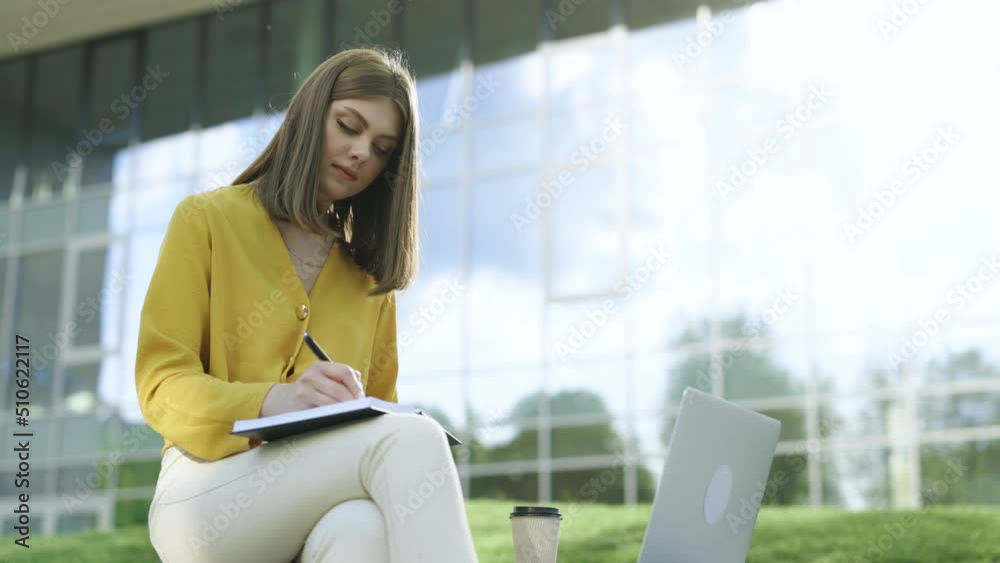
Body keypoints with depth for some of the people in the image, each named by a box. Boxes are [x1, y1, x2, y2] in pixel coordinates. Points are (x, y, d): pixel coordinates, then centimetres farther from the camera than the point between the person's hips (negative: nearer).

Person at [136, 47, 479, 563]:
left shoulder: (370, 269, 20)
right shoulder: (207, 220, 8)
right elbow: (162, 387, -1)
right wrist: (275, 401, -22)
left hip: (326, 500, 3)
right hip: (207, 495, -3)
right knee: (411, 437, -33)